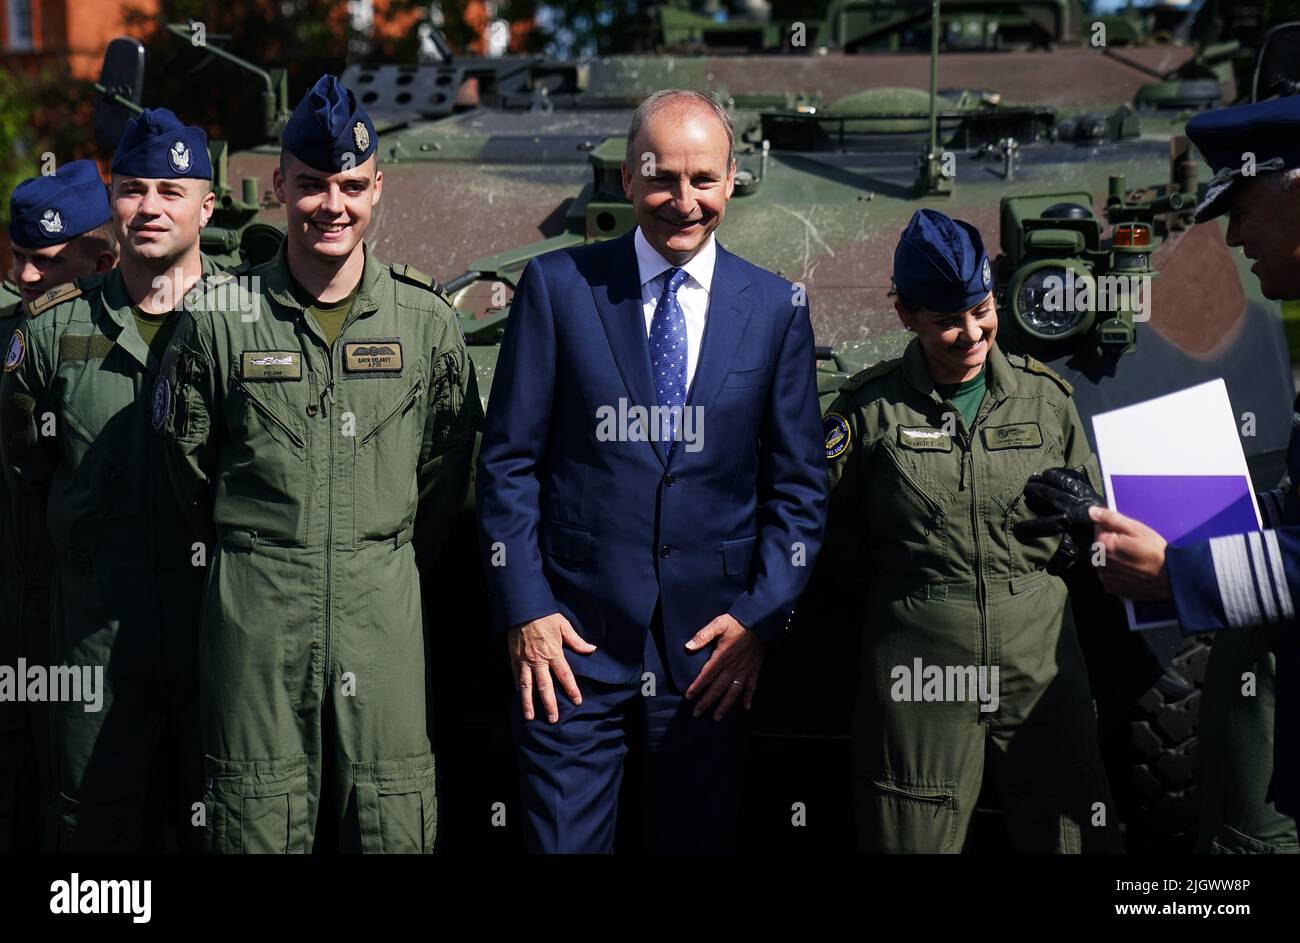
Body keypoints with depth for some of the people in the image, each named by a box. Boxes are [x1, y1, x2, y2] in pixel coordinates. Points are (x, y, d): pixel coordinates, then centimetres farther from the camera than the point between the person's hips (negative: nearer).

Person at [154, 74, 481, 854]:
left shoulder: (428, 321, 4)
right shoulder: (221, 322, 1)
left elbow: (447, 467, 13)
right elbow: (188, 463, 11)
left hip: (383, 606, 1)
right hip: (256, 608, 0)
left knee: (396, 825, 2)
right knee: (257, 822, 5)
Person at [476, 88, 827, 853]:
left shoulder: (776, 308, 4)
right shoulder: (557, 286, 0)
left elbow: (799, 486, 6)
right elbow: (508, 462, 0)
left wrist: (762, 616, -3)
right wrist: (524, 610, -6)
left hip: (713, 646, 2)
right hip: (574, 639, -1)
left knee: (700, 838, 12)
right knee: (562, 840, 2)